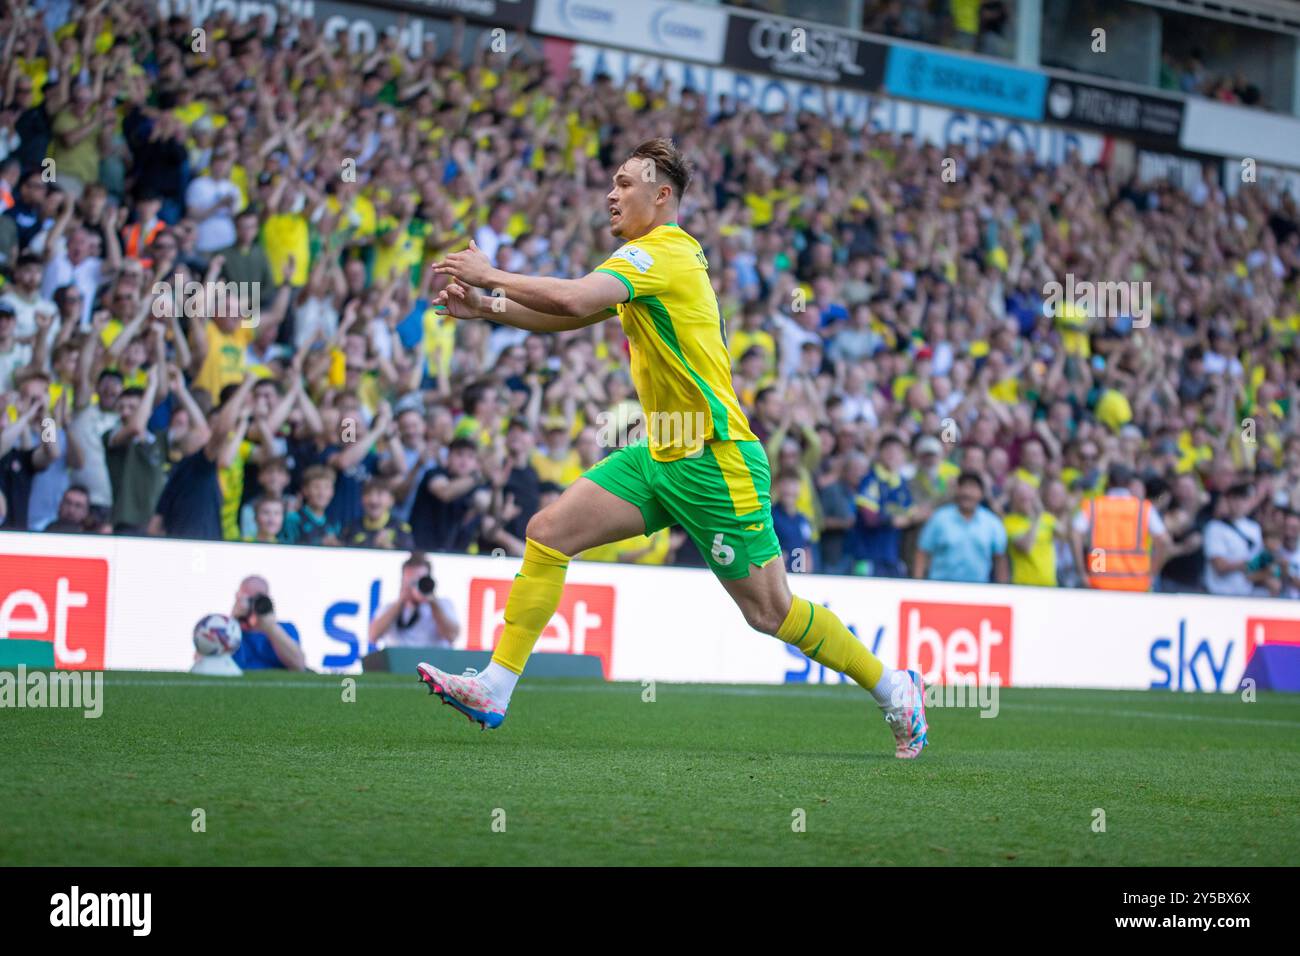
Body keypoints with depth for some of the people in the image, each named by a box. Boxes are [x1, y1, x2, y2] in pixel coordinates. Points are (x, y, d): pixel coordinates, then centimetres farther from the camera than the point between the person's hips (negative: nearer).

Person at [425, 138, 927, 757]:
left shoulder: (662, 253, -16)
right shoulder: (646, 258, 15)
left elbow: (574, 299, -31)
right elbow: (569, 316, 20)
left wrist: (490, 276, -19)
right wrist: (488, 307, 7)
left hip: (714, 462, -9)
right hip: (660, 454, 9)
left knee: (770, 611, -5)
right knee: (548, 532, -2)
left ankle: (892, 687, 13)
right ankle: (494, 689, -3)